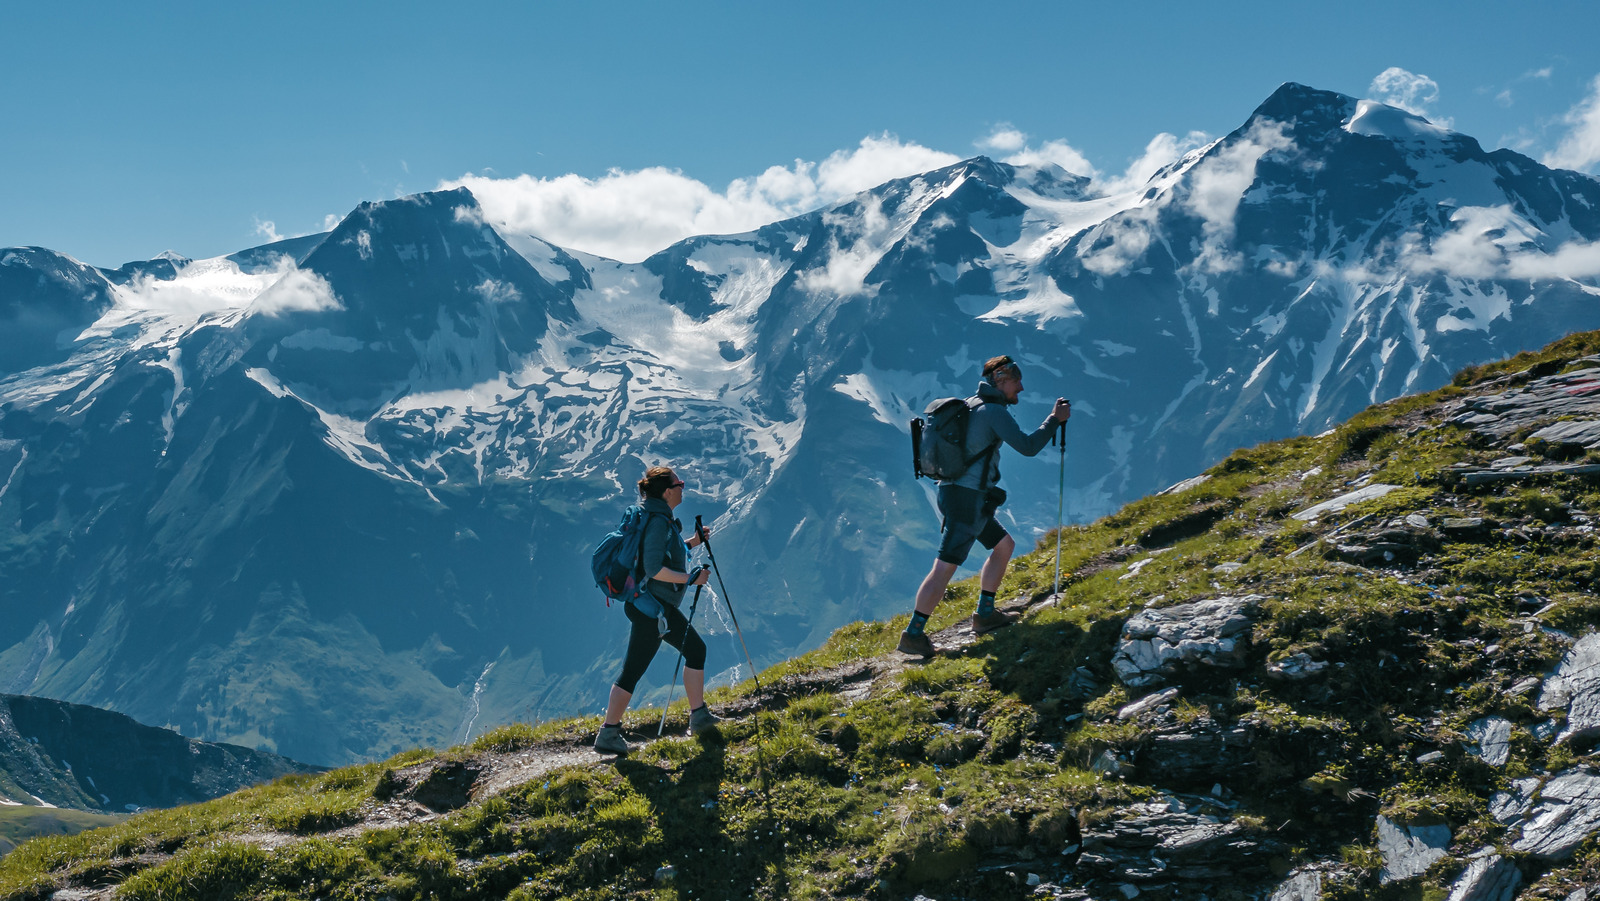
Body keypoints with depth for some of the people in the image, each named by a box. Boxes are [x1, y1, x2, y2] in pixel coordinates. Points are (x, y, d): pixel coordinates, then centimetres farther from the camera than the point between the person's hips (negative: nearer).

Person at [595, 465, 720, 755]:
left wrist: (691, 542, 16)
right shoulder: (658, 521, -20)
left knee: (696, 649, 15)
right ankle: (608, 734, 0)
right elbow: (654, 569, -26)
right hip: (651, 607, -11)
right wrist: (691, 578, -19)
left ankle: (699, 717, 21)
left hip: (659, 607, 11)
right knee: (632, 670, -5)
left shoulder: (658, 518, 11)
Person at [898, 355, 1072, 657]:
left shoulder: (968, 405, 15)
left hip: (953, 493, 10)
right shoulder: (993, 411, -13)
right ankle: (913, 635, -9)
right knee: (945, 566, -10)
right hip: (968, 499, -10)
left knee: (1005, 545, 21)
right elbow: (1028, 447, -17)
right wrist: (1055, 419, -6)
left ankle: (985, 614, 25)